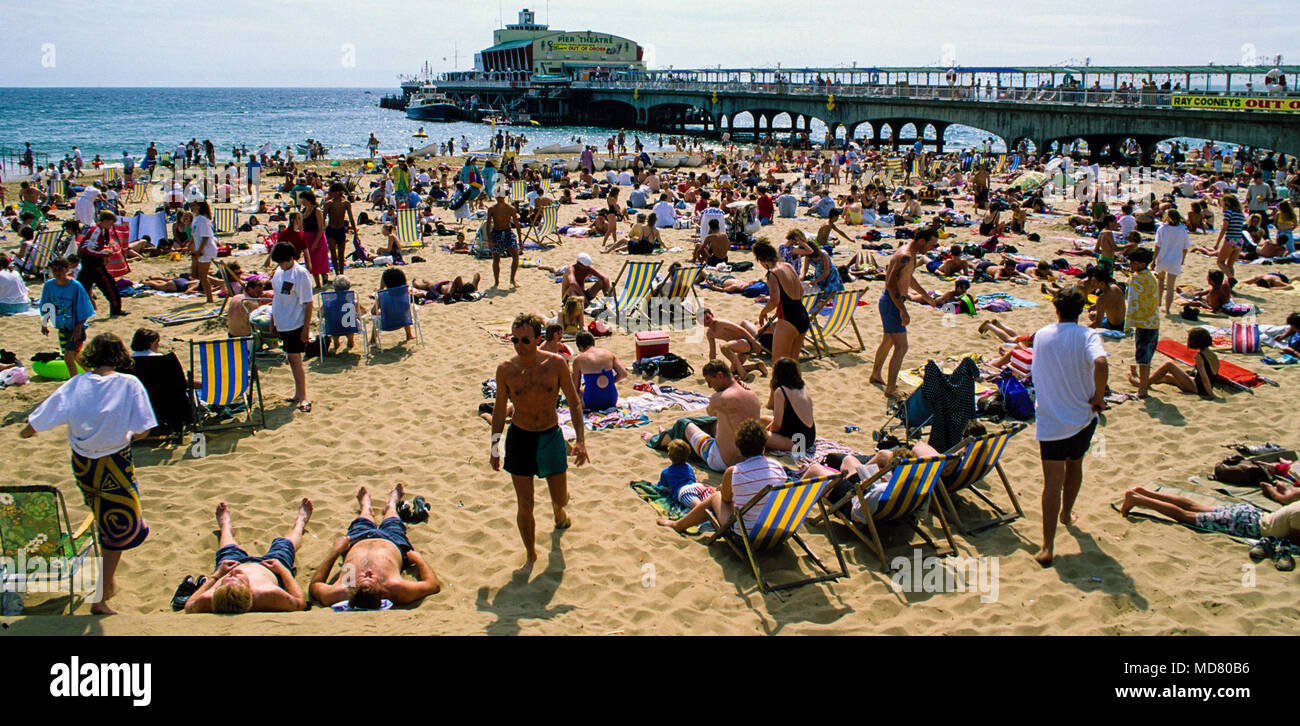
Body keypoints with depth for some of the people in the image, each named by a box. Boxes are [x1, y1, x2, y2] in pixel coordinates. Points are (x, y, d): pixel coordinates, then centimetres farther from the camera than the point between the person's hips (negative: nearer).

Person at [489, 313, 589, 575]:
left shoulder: (556, 364, -11)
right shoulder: (505, 369, -9)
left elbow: (574, 402, -3)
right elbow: (500, 408, 5)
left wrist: (580, 440, -11)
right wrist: (494, 446, 5)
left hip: (551, 436, 1)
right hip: (519, 438, 0)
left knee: (560, 498, 14)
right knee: (524, 505, -1)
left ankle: (558, 511, 52)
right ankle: (530, 555, 21)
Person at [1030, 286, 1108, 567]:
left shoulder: (1041, 335, 2)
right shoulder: (1087, 335, -8)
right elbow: (1100, 362, -28)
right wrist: (1098, 396, -14)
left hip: (1050, 419, 0)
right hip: (1082, 416, 0)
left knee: (1053, 480, -5)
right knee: (1074, 465, 26)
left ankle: (1048, 546, -13)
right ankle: (1066, 513, 49)